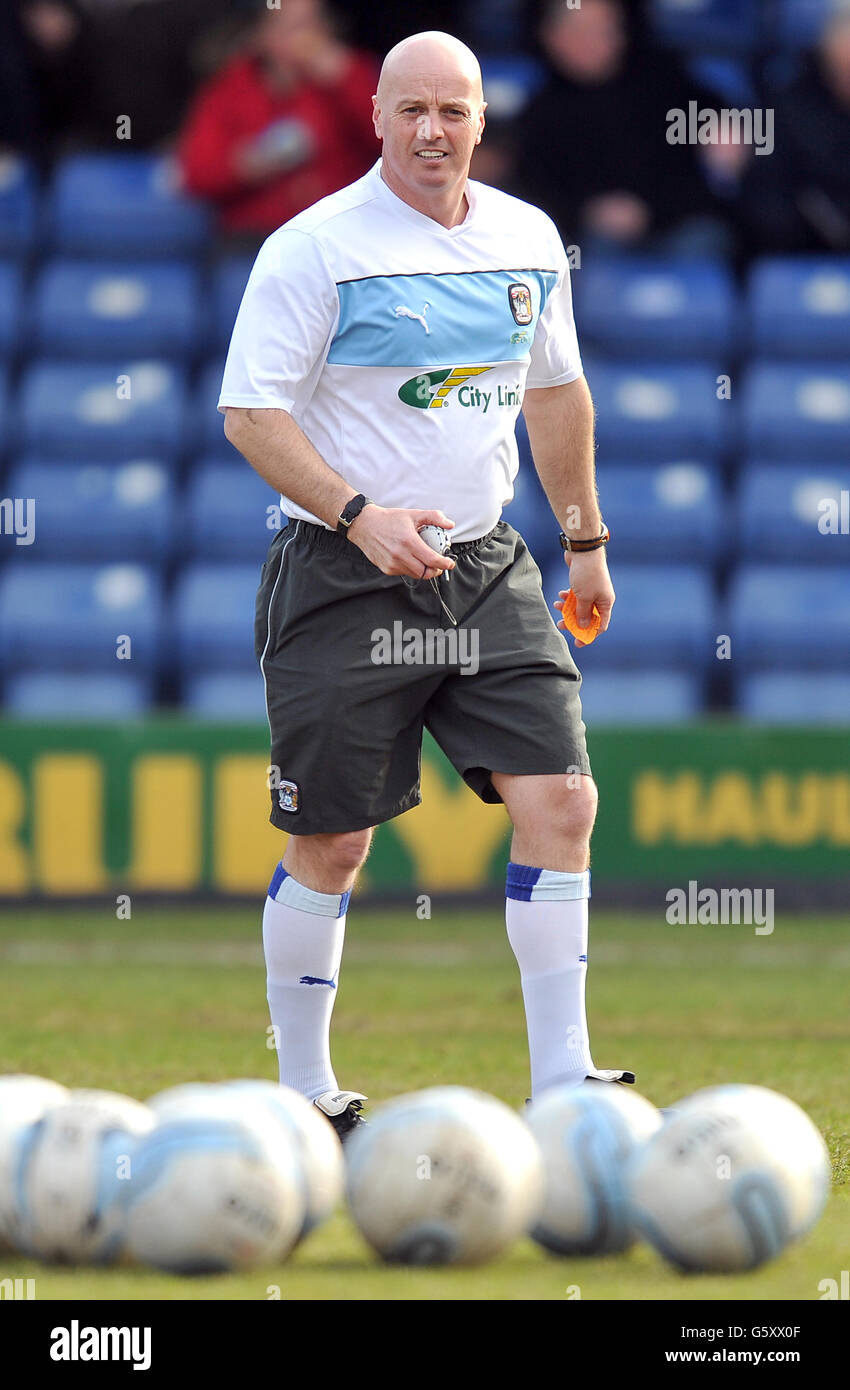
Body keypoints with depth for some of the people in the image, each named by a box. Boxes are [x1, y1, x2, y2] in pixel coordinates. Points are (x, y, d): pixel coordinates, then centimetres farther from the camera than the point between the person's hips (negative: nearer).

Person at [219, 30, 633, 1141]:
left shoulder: (528, 240, 8)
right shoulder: (316, 248, -10)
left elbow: (556, 392, 23)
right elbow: (251, 413, -13)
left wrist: (586, 539, 25)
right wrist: (361, 515, -24)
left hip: (485, 566, 5)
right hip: (345, 580, -5)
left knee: (560, 801, -7)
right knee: (331, 845, 0)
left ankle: (560, 1085, -2)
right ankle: (304, 1096, 15)